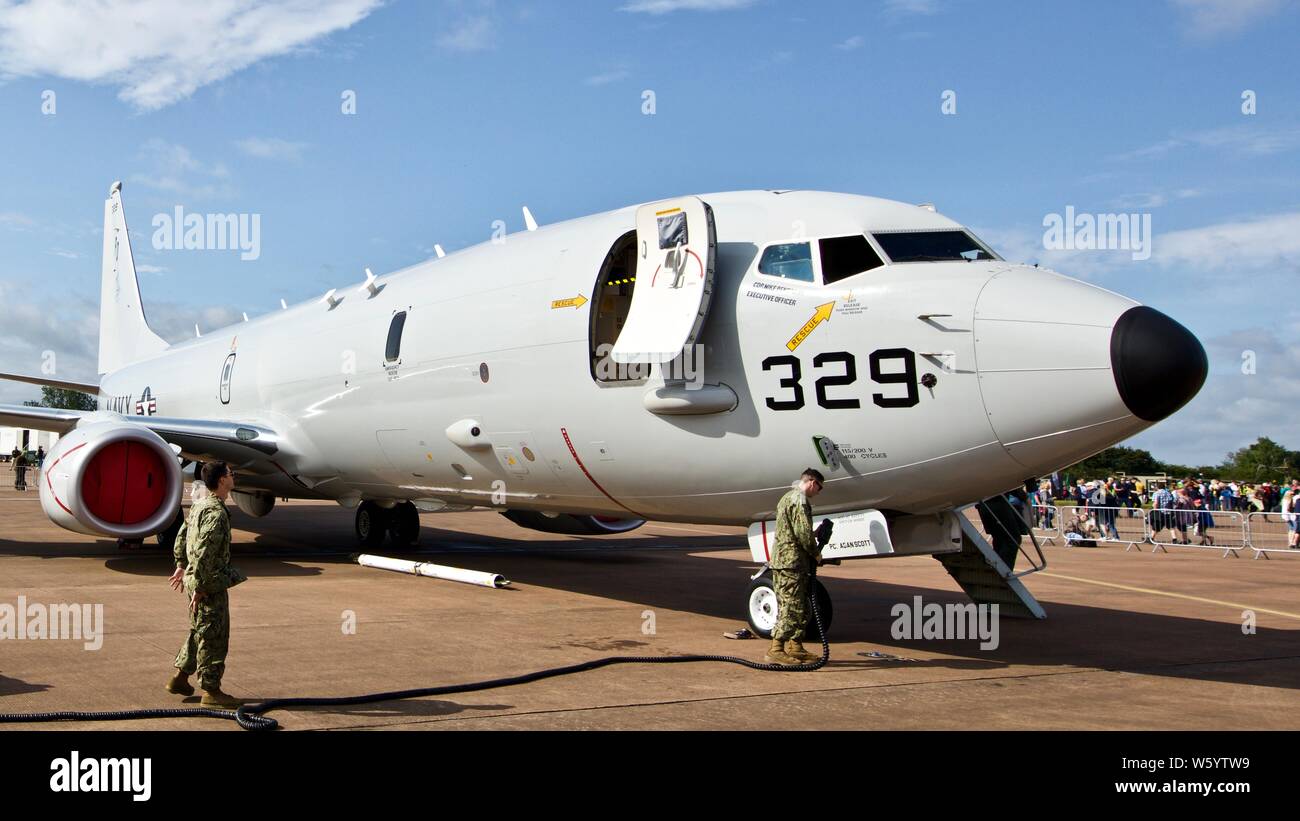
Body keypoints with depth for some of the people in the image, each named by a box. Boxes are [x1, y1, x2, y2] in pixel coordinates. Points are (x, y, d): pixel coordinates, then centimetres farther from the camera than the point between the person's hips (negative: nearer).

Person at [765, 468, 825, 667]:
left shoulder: (787, 497, 20)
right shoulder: (800, 500, -13)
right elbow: (803, 533, -20)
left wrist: (815, 534, 20)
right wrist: (815, 553, -6)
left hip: (780, 559, 11)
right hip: (792, 561, -11)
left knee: (800, 607, 16)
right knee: (792, 608, -9)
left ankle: (795, 647, 21)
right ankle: (776, 650, -11)